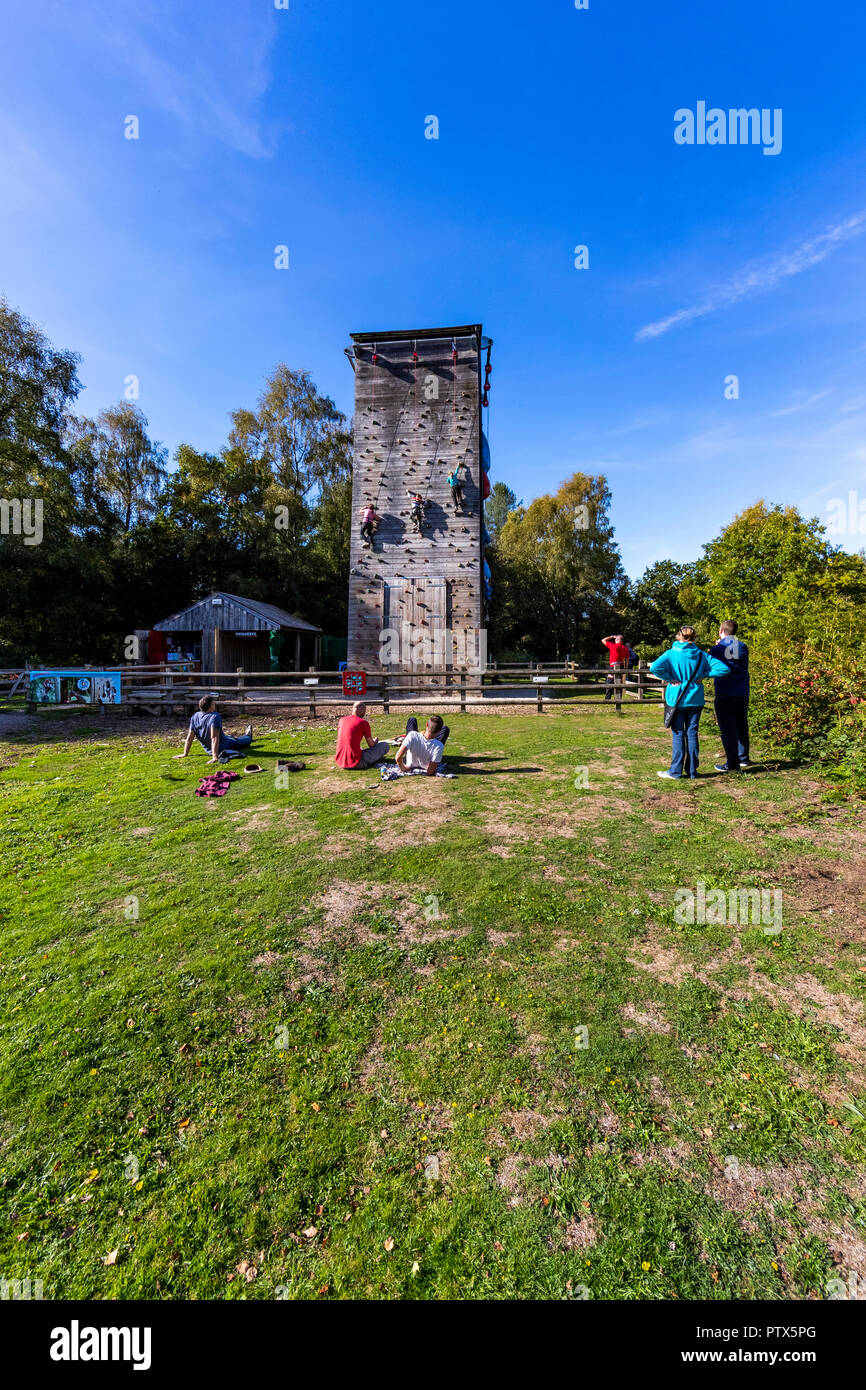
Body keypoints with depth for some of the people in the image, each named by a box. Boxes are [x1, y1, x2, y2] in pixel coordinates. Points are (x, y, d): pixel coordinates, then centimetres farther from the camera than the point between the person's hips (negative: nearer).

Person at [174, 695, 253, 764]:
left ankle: (244, 735, 64)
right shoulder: (215, 716, -31)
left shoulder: (195, 717, -11)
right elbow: (214, 737, -35)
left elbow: (190, 737, -8)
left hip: (208, 749, 7)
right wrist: (215, 757, -36)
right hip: (222, 748, -7)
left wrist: (185, 754, -1)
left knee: (229, 738, 35)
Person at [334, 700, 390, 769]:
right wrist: (375, 741, 25)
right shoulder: (363, 722, -9)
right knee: (385, 745, 2)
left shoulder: (342, 720, 7)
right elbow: (371, 745, 0)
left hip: (339, 762, 7)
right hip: (356, 763, -7)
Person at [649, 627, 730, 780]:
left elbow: (655, 667, -24)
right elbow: (723, 668, -2)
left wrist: (669, 678, -11)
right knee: (692, 734, 9)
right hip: (695, 700, 3)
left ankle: (675, 771, 7)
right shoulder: (701, 655, 2)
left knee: (678, 734, 4)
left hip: (677, 700, -3)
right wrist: (703, 675, 2)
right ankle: (692, 771, 15)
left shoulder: (671, 654, -7)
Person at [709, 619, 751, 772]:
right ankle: (743, 757, 30)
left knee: (727, 729, 0)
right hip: (742, 693, 5)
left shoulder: (716, 649, -8)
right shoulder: (743, 647, 2)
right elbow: (744, 666, 17)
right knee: (741, 725, 18)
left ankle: (732, 763, 2)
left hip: (724, 695, -4)